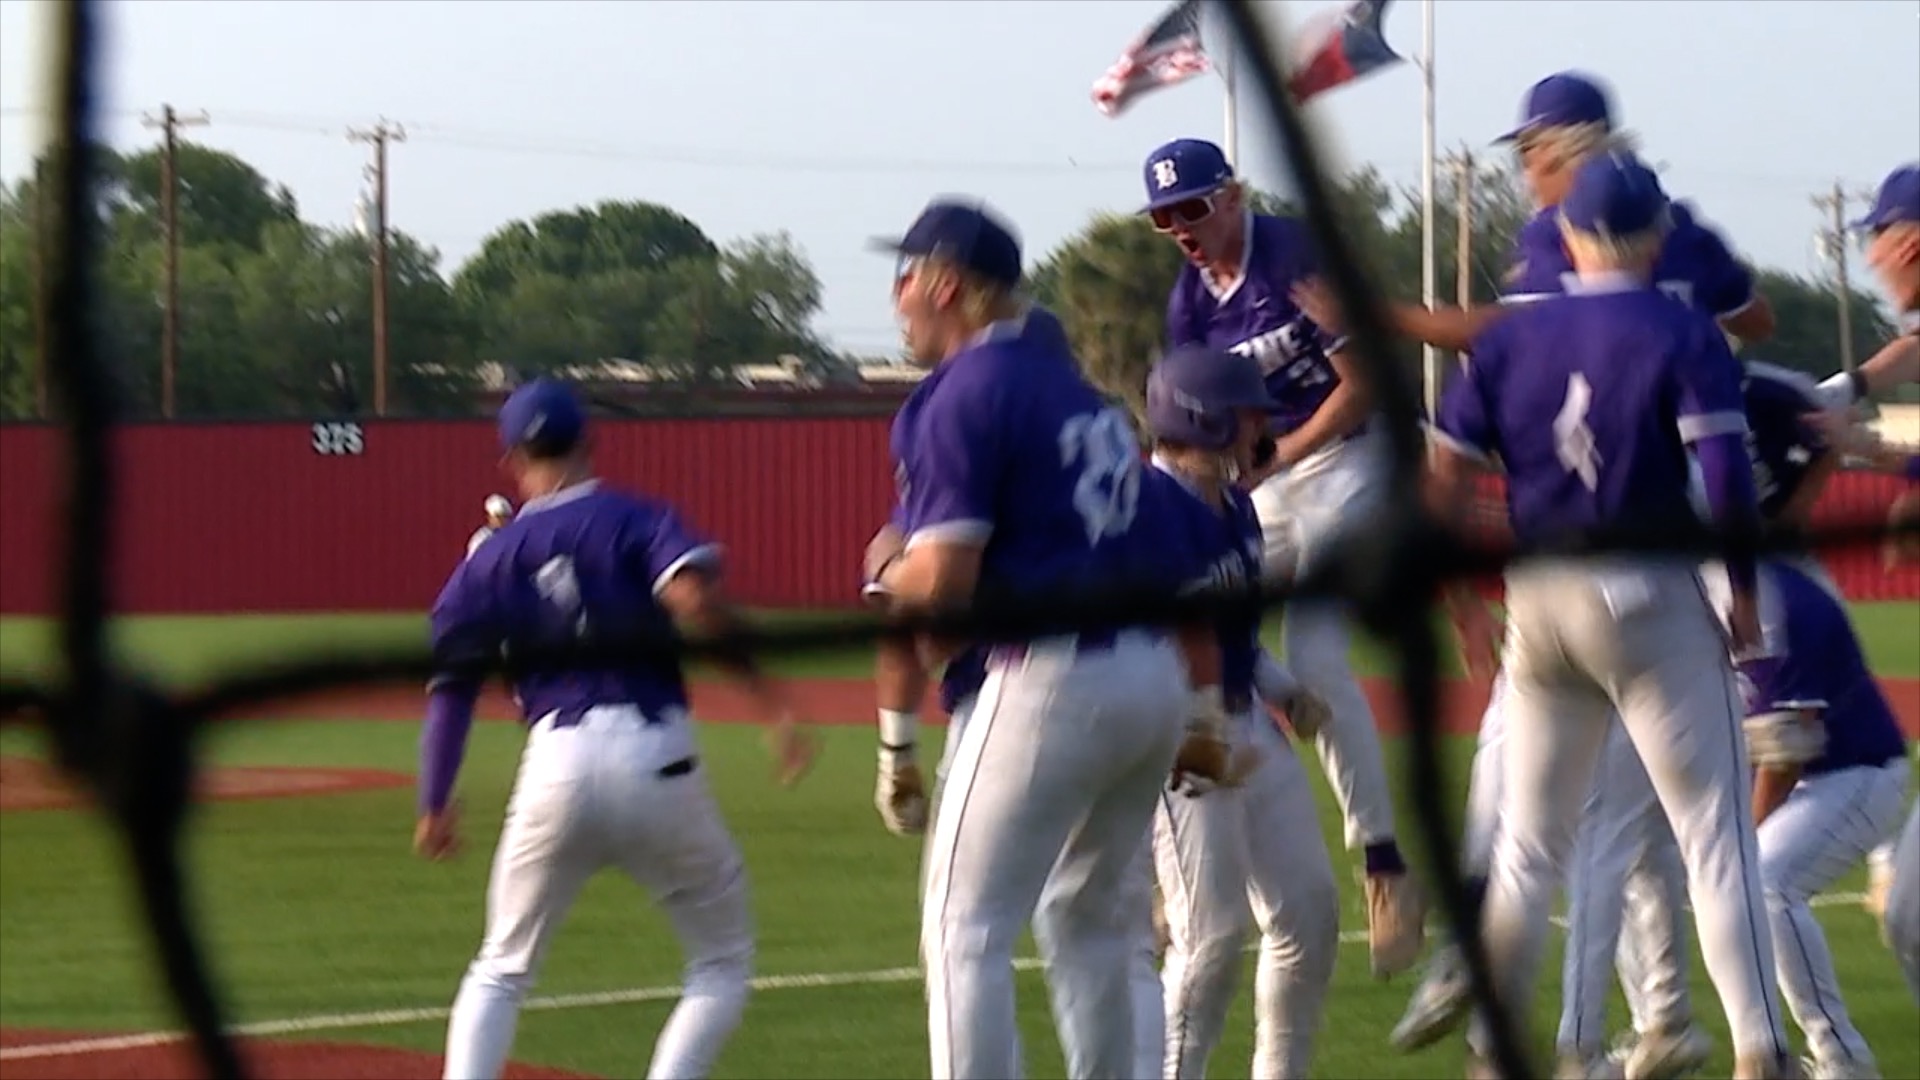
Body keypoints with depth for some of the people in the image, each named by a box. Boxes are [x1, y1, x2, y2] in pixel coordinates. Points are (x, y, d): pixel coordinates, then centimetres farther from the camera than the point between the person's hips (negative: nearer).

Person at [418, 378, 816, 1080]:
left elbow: (451, 685, 8)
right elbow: (698, 599, -15)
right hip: (656, 759, -2)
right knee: (722, 961, 14)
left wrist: (436, 806, 15)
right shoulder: (637, 520, 5)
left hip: (555, 765, 2)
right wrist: (773, 705, -18)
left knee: (503, 970, 18)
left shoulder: (493, 556, 13)